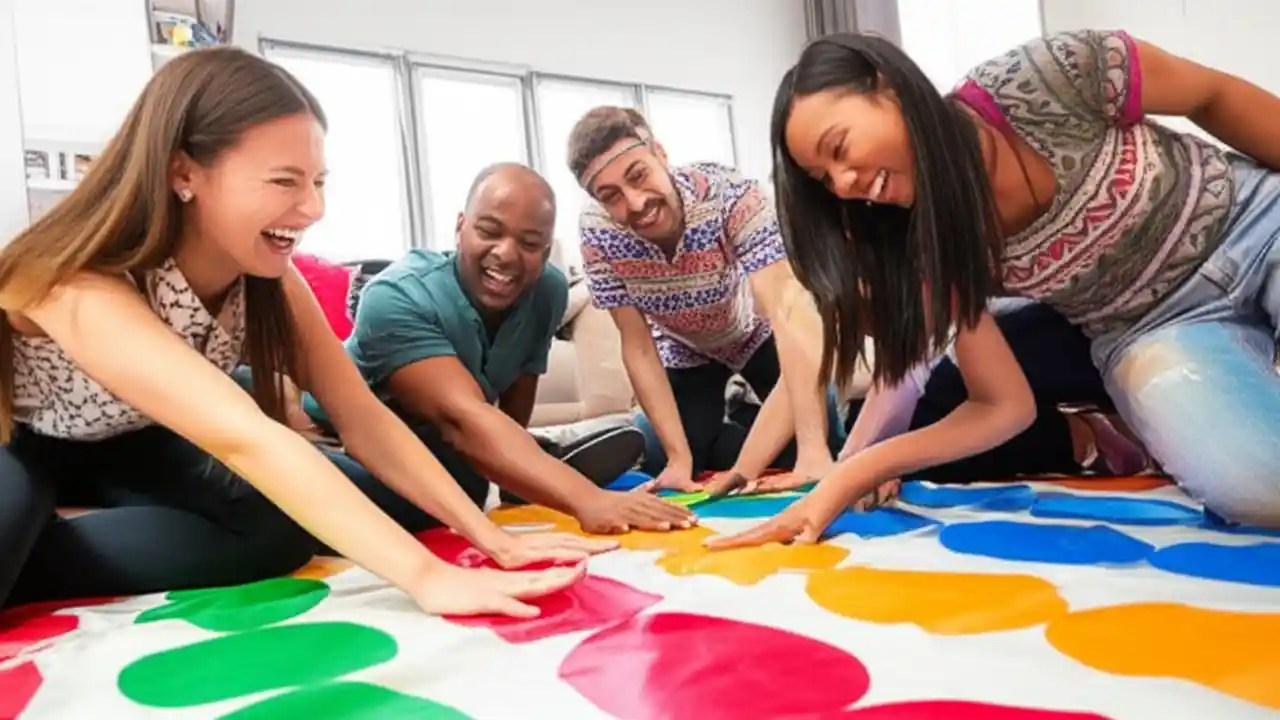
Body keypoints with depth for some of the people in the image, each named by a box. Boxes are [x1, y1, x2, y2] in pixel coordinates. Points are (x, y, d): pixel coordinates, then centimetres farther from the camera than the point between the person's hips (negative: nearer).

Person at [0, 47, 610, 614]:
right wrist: (426, 577, -55)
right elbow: (246, 440, -49)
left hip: (129, 447, 6)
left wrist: (487, 535, -33)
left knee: (282, 528, -23)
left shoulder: (270, 278, -18)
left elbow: (360, 415, -23)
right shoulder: (79, 285, -38)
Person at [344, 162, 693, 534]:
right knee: (459, 475, -36)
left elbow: (515, 413, -2)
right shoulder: (396, 297, -33)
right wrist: (586, 500, -59)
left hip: (453, 451, 6)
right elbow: (463, 418, -48)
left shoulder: (548, 290, -13)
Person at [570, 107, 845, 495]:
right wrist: (679, 457, -26)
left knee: (827, 451, -11)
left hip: (755, 332, -1)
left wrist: (813, 446, -55)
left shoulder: (732, 196, -37)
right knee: (662, 472, -10)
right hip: (684, 350, 2)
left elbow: (787, 310, -45)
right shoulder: (596, 233, -29)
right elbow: (638, 348, -21)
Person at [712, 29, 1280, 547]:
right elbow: (1002, 406, -13)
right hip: (1153, 331, 1)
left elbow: (1214, 97, -7)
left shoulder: (1037, 78, -24)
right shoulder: (930, 247, -15)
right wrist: (848, 477, -26)